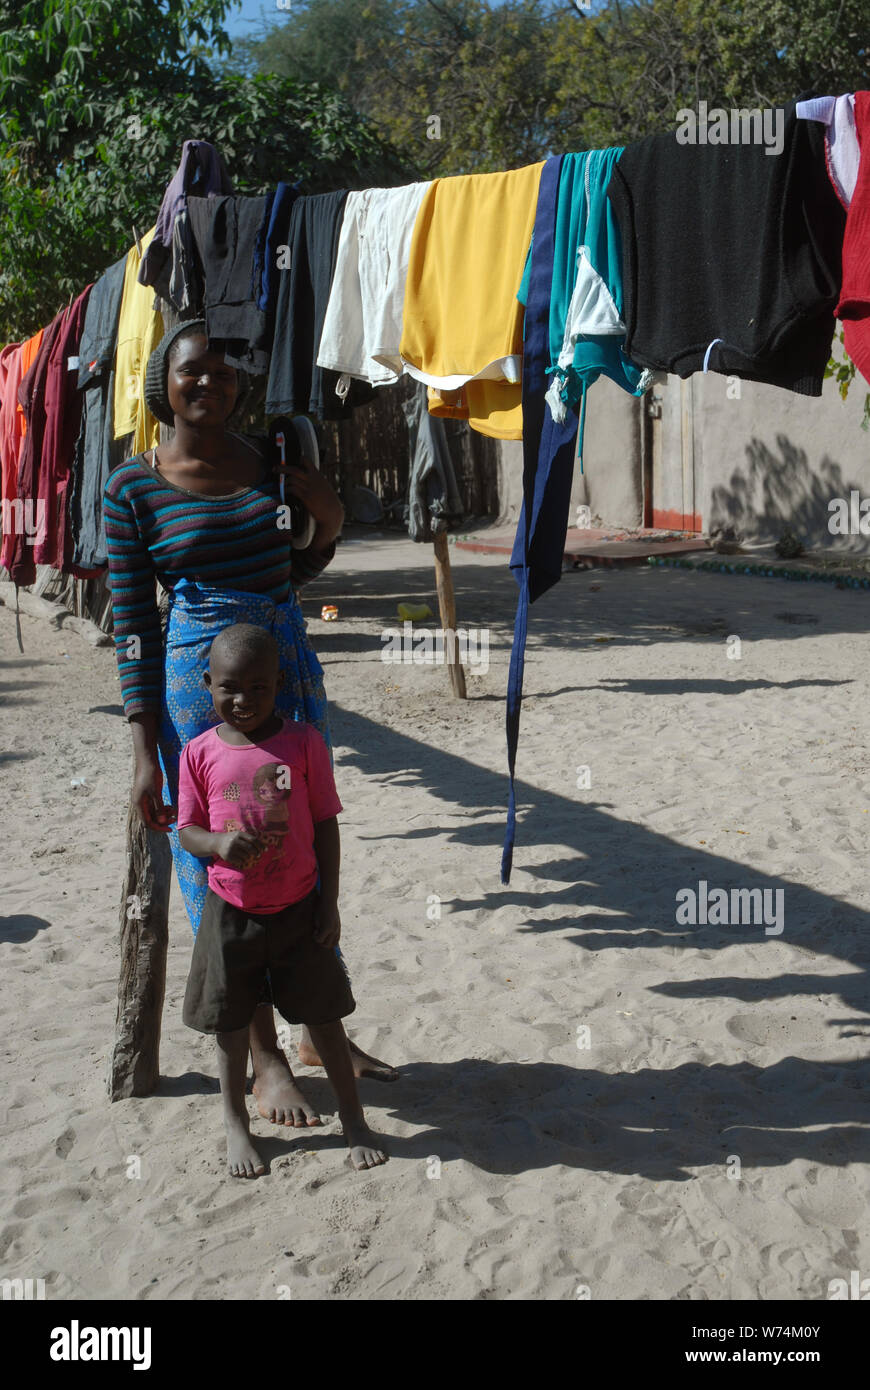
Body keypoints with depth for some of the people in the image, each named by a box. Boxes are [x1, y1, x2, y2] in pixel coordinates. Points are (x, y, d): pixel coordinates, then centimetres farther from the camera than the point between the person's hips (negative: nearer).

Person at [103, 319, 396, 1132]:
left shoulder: (270, 458, 7)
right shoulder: (133, 489, -4)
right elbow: (132, 623, -5)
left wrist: (329, 526, -2)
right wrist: (145, 751, -9)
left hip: (292, 664, 4)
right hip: (199, 675, -4)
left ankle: (321, 1033, 27)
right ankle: (264, 1058, 15)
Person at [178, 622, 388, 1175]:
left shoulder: (303, 742, -9)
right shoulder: (200, 753, -6)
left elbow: (326, 825, -3)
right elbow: (187, 829, -1)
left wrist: (329, 904, -4)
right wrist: (218, 843, -25)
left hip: (299, 908, -1)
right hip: (230, 912, 1)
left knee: (324, 1018, 10)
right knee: (232, 1024, 13)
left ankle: (354, 1119, 27)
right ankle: (237, 1126, 31)